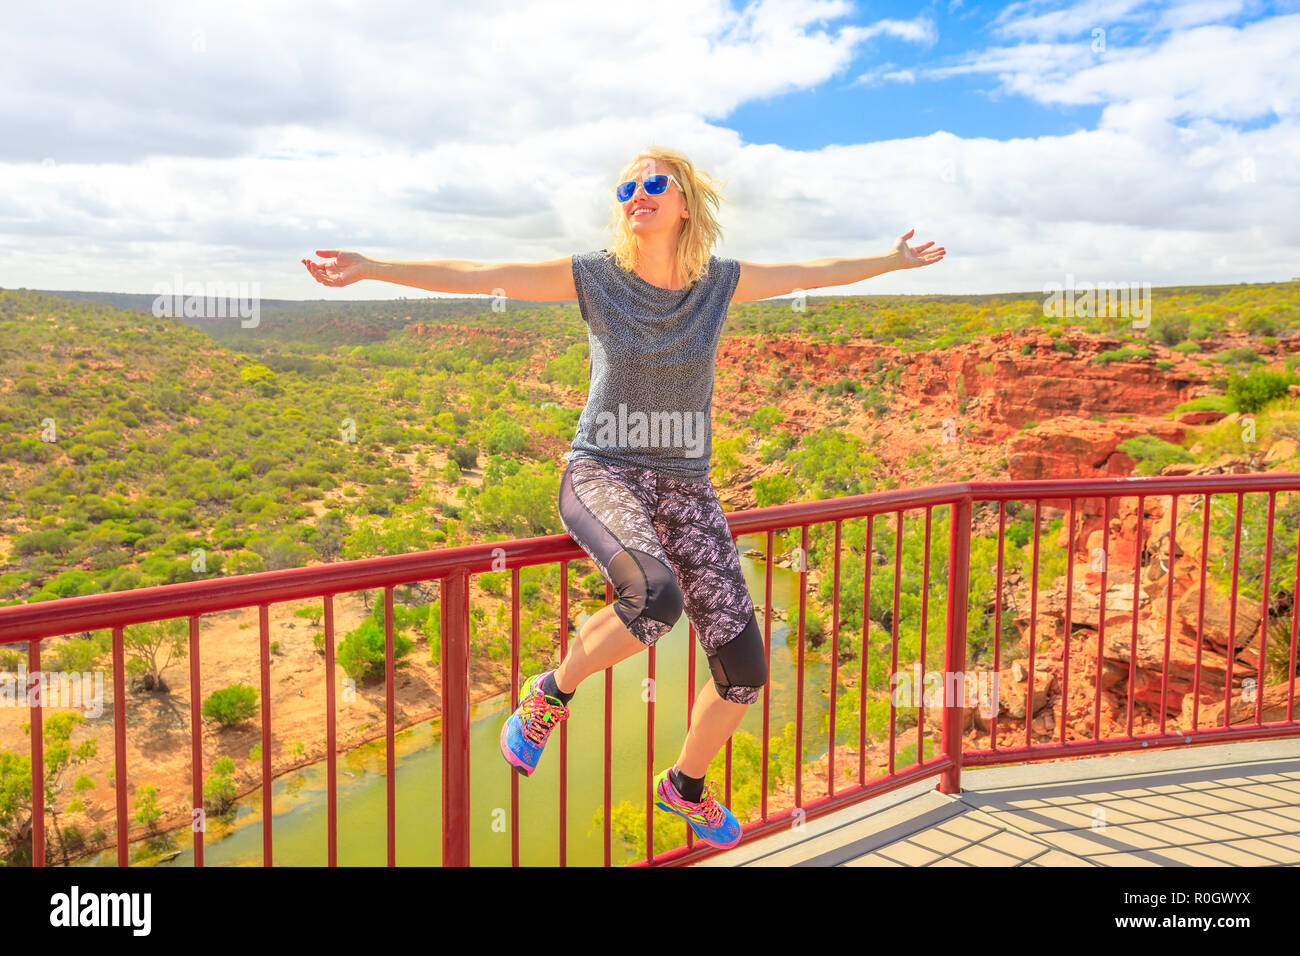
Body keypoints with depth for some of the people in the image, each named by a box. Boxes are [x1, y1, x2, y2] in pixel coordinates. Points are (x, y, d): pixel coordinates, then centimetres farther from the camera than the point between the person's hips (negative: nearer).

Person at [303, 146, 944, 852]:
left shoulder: (719, 281, 4)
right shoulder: (594, 275, -2)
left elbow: (813, 273, 19)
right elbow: (472, 276, -5)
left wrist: (892, 261, 30)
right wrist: (371, 268, -13)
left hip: (685, 490, 4)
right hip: (602, 475, -3)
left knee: (742, 671, 2)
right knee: (655, 597, -38)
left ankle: (686, 786, 32)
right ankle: (553, 690, -6)